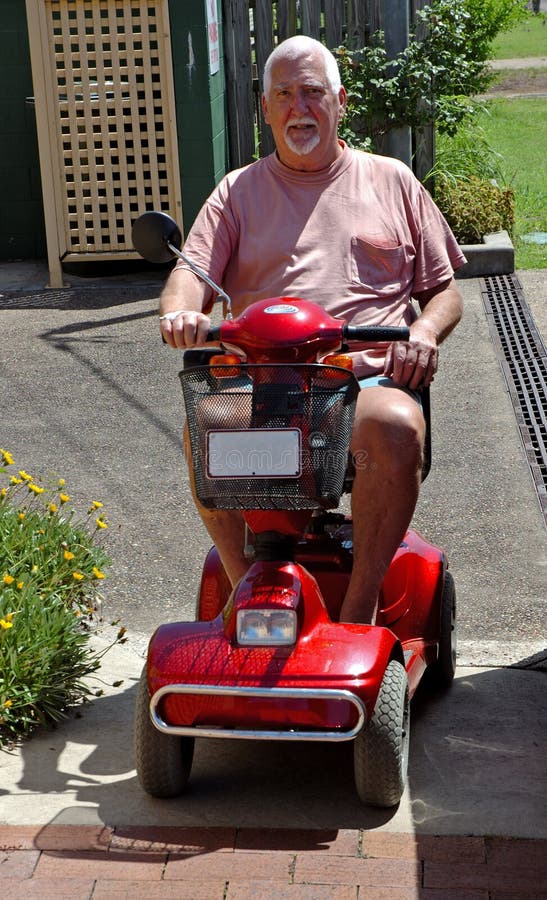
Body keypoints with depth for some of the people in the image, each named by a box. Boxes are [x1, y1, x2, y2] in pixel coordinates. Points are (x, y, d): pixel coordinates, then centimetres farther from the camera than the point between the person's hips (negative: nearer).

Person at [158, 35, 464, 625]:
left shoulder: (390, 180, 20)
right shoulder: (239, 191, 21)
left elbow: (444, 289, 20)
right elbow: (192, 272, 7)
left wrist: (425, 332, -3)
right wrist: (180, 311, -18)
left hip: (368, 379, 0)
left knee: (397, 426, -36)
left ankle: (359, 613, -24)